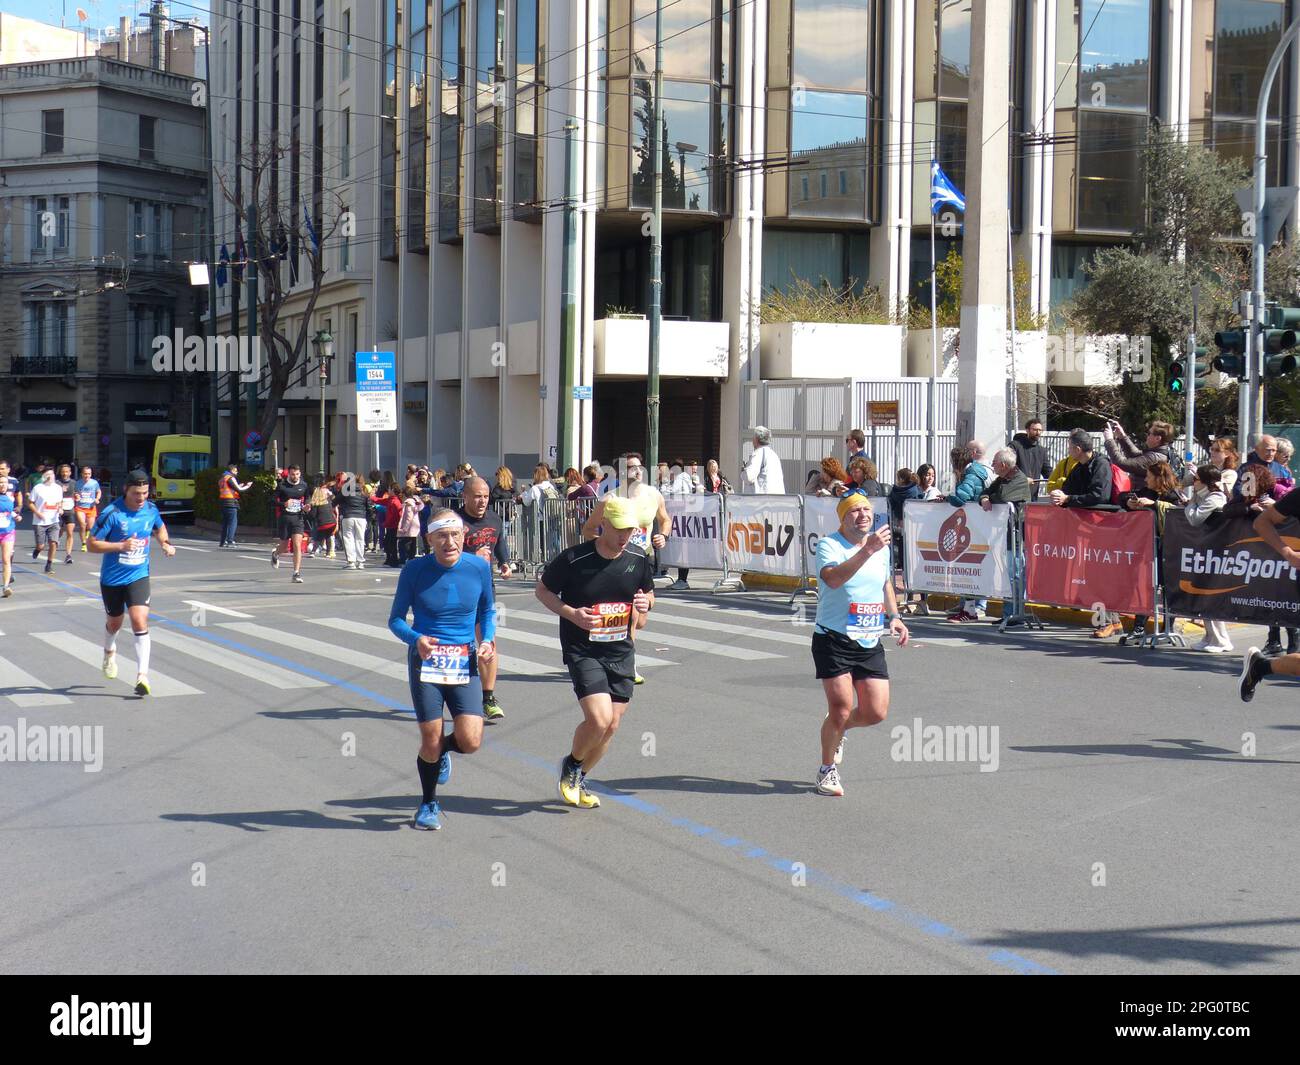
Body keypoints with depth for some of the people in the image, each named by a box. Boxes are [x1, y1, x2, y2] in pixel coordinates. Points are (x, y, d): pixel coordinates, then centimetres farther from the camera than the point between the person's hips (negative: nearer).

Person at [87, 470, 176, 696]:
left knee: (140, 621, -16)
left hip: (138, 576, 1)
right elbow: (92, 544, -15)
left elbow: (159, 528, 21)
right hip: (112, 578, -1)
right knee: (114, 622, 18)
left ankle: (142, 675, -17)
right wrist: (121, 545, -26)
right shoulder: (112, 513, -17)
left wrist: (165, 543, 1)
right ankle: (110, 652, 52)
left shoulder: (151, 510, -3)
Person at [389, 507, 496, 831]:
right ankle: (429, 805, 27)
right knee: (430, 742, 1)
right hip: (425, 662, -2)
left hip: (465, 664, 2)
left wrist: (487, 640, -4)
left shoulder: (479, 567, -4)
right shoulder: (415, 570, -10)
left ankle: (442, 751, 28)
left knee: (470, 740, -10)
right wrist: (416, 639, -22)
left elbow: (487, 610, 13)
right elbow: (396, 620, -2)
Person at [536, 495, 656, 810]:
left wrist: (645, 603, -9)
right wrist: (571, 613, -17)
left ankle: (579, 780, 30)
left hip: (621, 652, 5)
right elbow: (541, 590, -1)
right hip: (582, 651, -5)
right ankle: (571, 765, 12)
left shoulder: (638, 558, 0)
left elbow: (648, 594, 16)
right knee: (599, 719, -19)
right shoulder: (573, 559, -14)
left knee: (611, 726, 6)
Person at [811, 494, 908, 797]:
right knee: (841, 709, -7)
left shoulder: (882, 547, 10)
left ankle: (837, 729, 33)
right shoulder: (828, 545, -10)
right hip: (833, 640, -5)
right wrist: (868, 549, -39)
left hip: (870, 644, 5)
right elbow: (833, 578, -31)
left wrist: (893, 616, 15)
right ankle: (827, 770, 18)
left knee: (876, 713, 0)